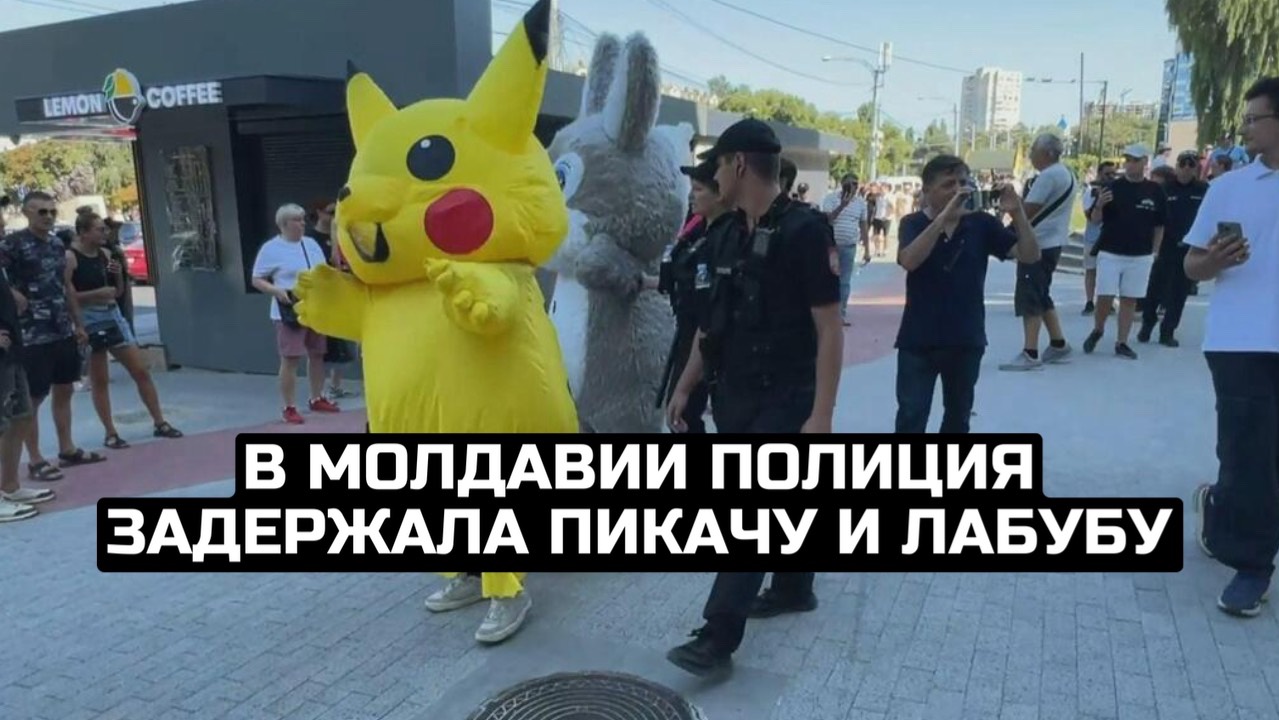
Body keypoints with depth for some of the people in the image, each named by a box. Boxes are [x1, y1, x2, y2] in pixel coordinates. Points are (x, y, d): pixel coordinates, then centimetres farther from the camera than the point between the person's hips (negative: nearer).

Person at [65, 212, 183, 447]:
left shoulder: (106, 254, 8)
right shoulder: (70, 257, -10)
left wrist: (119, 275, -3)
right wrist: (97, 293, -21)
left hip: (113, 315, 6)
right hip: (88, 321, -6)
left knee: (141, 371, 6)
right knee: (99, 381, 3)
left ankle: (160, 423, 15)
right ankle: (110, 434, 12)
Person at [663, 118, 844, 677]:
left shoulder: (804, 230, -14)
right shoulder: (727, 235, 8)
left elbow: (828, 328, -16)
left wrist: (821, 415, -21)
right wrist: (685, 386, 12)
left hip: (784, 397, -7)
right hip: (733, 394, 7)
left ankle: (718, 637, -2)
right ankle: (794, 587, 38)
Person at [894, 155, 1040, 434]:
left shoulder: (982, 224, 1)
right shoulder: (914, 223, -4)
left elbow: (1030, 255, -5)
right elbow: (909, 260, -25)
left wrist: (1017, 212, -19)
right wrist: (944, 217, -31)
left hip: (966, 341, 3)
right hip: (918, 340, -3)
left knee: (958, 417, 16)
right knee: (911, 418, -2)